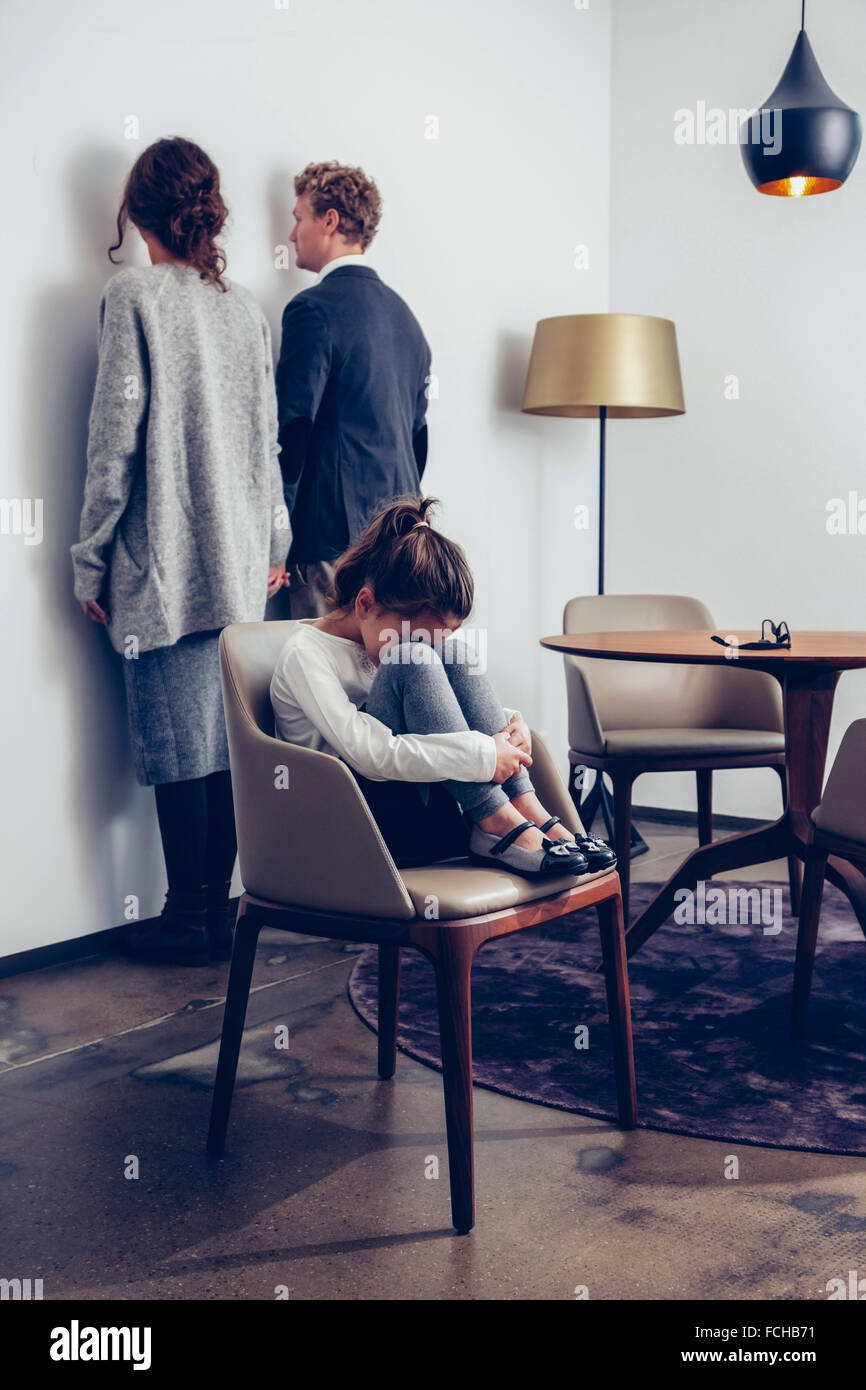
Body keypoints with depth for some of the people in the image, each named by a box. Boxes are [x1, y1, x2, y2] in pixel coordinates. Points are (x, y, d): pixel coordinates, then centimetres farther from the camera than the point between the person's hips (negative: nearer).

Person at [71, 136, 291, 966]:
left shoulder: (135, 296, -7)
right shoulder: (244, 306, 10)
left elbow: (115, 439, -10)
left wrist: (90, 558, -4)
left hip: (164, 563, -6)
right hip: (239, 562, 6)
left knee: (176, 742, 0)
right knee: (225, 739, 9)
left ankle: (190, 919, 7)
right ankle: (218, 907, 16)